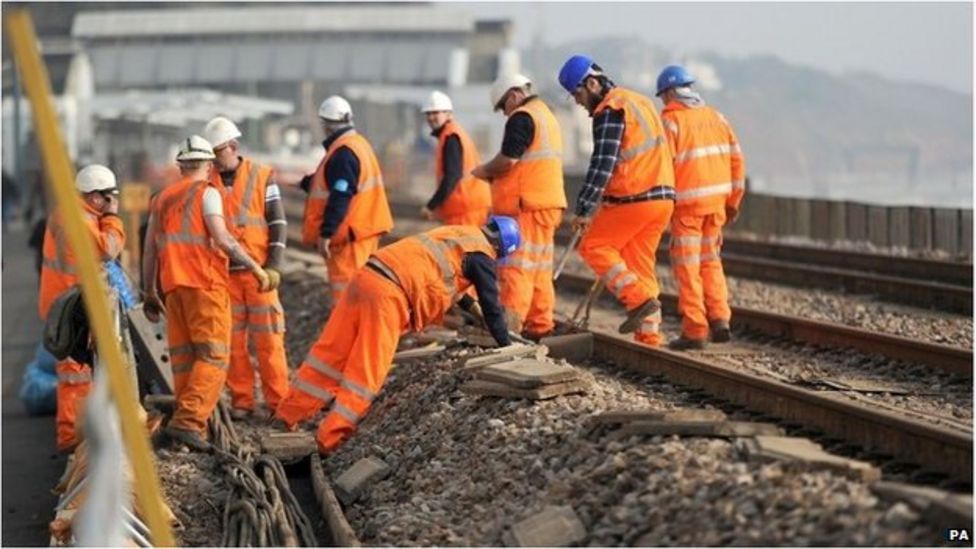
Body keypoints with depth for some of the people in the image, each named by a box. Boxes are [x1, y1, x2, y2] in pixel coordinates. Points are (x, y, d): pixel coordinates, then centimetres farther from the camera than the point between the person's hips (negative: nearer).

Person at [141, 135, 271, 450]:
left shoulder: (162, 198, 19)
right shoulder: (207, 192, -1)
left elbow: (149, 250, 18)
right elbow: (222, 239, -13)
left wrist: (149, 293, 24)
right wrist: (255, 267, -6)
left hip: (173, 286, 7)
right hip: (205, 283, -7)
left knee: (183, 357, 9)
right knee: (213, 357, -8)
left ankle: (192, 426, 8)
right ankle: (187, 421, -22)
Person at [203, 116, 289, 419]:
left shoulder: (261, 176, 2)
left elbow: (278, 223, 1)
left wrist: (273, 266, -6)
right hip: (223, 272, 2)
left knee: (268, 338, -1)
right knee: (233, 339, 2)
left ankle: (278, 401, 3)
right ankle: (241, 400, 9)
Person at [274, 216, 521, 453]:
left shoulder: (458, 233, 29)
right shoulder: (481, 255, 4)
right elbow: (492, 305, 7)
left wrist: (470, 305, 55)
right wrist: (506, 345, 18)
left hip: (367, 276, 8)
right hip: (390, 292, -8)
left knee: (330, 353, 10)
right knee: (365, 372, -5)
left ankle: (287, 417, 12)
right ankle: (329, 440, -8)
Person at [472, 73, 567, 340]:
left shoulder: (522, 118, -10)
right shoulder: (547, 116, 21)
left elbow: (508, 160, -18)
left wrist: (483, 171, -1)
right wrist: (492, 174, 14)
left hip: (527, 205, -10)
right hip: (549, 202, 10)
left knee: (517, 267, -12)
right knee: (540, 268, 12)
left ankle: (510, 325, -17)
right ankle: (540, 324, 15)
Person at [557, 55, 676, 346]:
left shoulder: (610, 110, -10)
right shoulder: (640, 101, 20)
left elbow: (602, 165, -17)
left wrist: (584, 209, -14)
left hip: (635, 199, -9)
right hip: (662, 196, 9)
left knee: (593, 246, 4)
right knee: (639, 265, 11)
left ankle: (639, 299, -9)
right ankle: (649, 337, 9)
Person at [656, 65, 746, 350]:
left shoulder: (671, 120, -8)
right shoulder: (715, 116, 10)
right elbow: (736, 158, 9)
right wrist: (733, 200, 15)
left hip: (687, 201, -6)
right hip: (717, 199, 6)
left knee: (687, 265, 1)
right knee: (710, 259, 17)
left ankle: (694, 331, 1)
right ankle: (719, 319, 6)